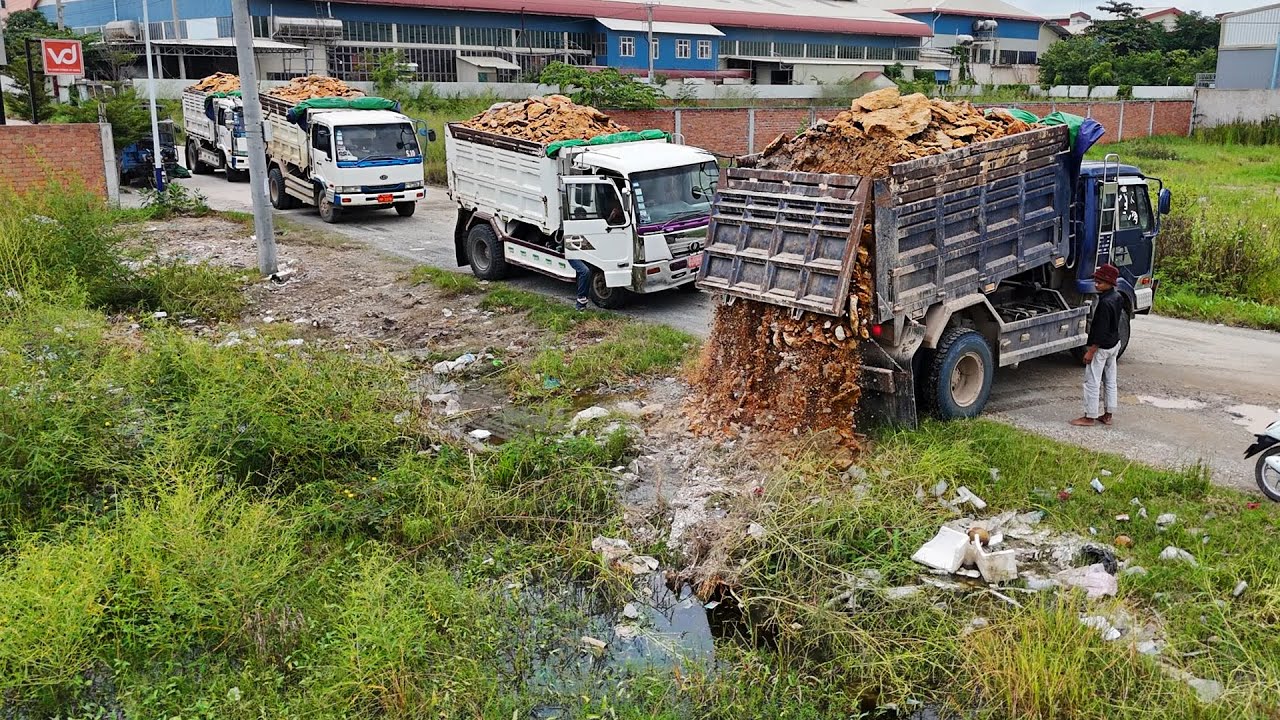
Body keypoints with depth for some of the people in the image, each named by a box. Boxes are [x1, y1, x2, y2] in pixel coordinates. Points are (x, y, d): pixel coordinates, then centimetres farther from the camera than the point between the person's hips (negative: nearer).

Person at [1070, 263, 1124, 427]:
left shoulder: (1105, 303, -25)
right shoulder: (1118, 297, 3)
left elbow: (1101, 331, -24)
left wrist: (1091, 351, -19)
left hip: (1101, 347, -10)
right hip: (1114, 344, 10)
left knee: (1092, 382, -1)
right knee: (1110, 381, 15)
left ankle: (1089, 417, 5)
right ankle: (1108, 415, 23)